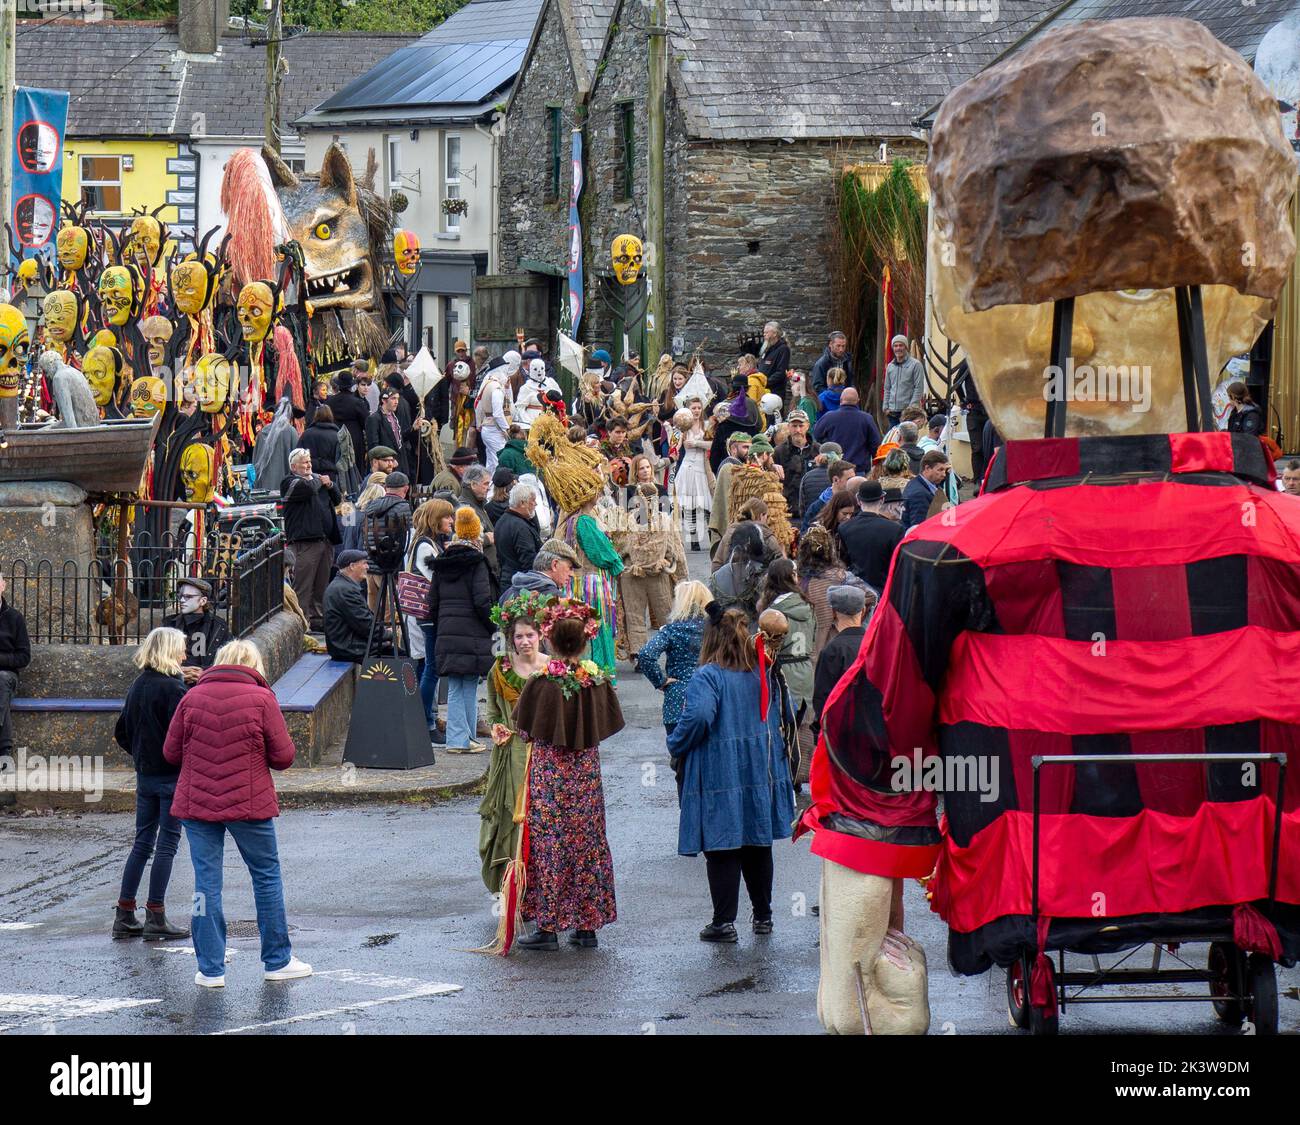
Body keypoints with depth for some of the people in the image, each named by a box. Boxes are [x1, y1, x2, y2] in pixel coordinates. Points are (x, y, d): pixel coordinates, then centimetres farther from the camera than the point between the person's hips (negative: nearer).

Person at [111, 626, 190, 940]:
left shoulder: (139, 685, 8)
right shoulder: (172, 687, -15)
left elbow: (121, 732, 14)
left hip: (145, 773, 7)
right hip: (172, 774, -7)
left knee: (142, 843, 13)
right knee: (167, 844, -1)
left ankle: (124, 915, 13)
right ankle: (155, 917, -1)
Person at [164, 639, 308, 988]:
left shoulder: (193, 697, 1)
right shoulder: (261, 699, -6)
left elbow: (171, 753, 6)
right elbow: (283, 756, -4)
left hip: (196, 803, 2)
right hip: (249, 803, -2)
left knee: (206, 881, 6)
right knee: (266, 875, 12)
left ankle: (210, 969, 5)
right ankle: (277, 961, 19)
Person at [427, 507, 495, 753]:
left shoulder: (442, 563, 10)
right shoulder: (476, 562, -8)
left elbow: (432, 603, 13)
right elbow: (482, 601, -14)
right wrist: (494, 628, -4)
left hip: (446, 633, 5)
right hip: (473, 633, -5)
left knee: (455, 689, 8)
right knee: (469, 688, 1)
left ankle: (457, 739, 5)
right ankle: (465, 739, 2)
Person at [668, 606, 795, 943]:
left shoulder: (708, 676, -16)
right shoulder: (764, 674, 5)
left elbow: (698, 716, -27)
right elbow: (782, 715, 14)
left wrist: (676, 745, -12)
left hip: (719, 773, -6)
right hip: (760, 773, 6)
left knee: (721, 847, 0)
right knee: (758, 845, 16)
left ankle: (724, 921, -1)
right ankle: (763, 915, 24)